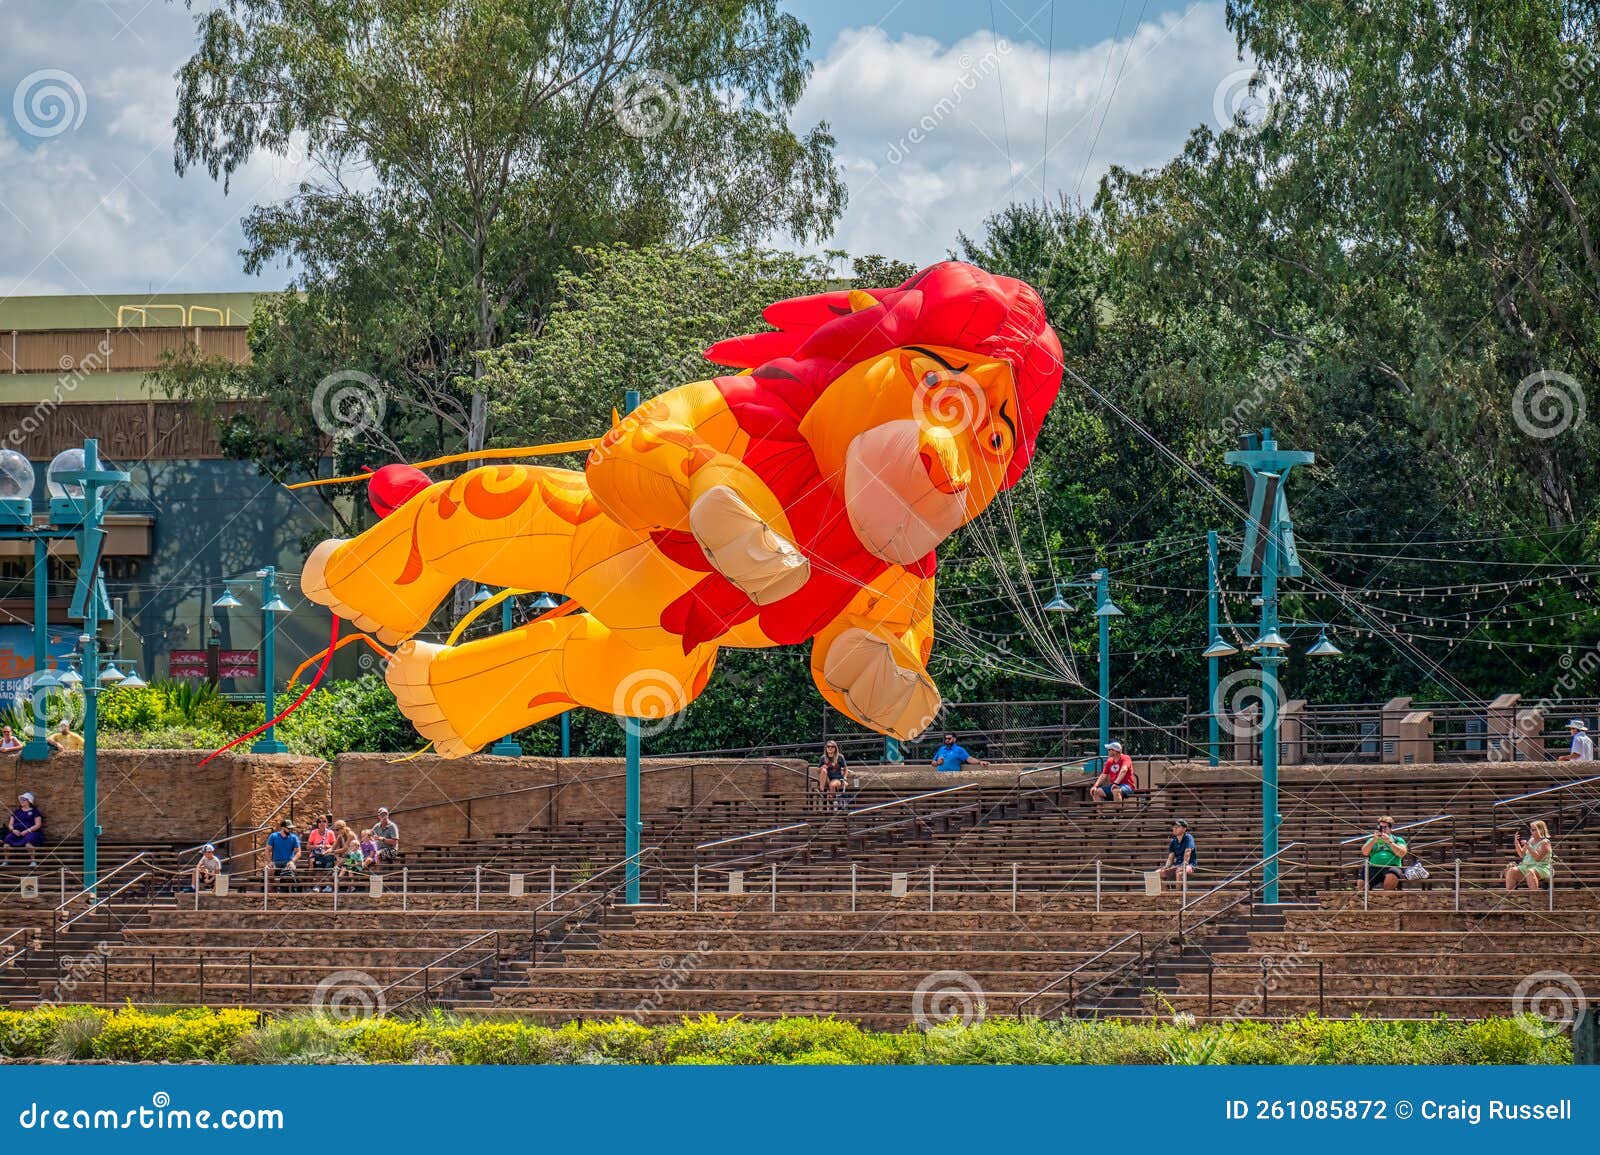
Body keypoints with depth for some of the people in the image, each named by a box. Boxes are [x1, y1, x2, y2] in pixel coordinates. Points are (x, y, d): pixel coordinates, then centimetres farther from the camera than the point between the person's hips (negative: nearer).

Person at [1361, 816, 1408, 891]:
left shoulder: (1397, 840, 21)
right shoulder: (1372, 840, 27)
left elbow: (1401, 854, 2)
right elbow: (1364, 852, 9)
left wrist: (1389, 842, -4)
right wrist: (1374, 840, 0)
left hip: (1391, 867, -2)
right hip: (1374, 867, 2)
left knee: (1392, 876, -41)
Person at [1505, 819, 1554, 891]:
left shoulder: (1545, 843, -5)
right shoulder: (1530, 840, 17)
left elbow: (1538, 858, -17)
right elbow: (1522, 854, 22)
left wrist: (1527, 846, -20)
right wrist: (1517, 843, 7)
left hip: (1541, 868, -7)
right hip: (1526, 866, 7)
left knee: (1530, 872, -40)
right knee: (1511, 871, -16)